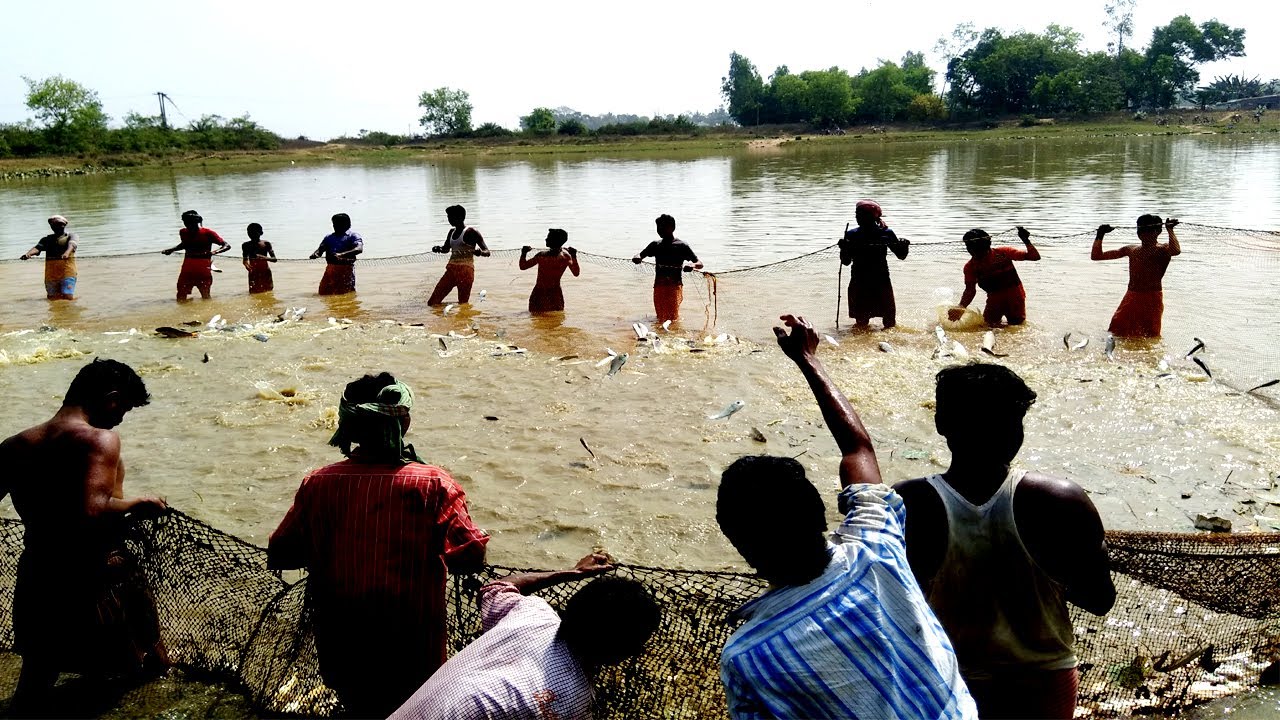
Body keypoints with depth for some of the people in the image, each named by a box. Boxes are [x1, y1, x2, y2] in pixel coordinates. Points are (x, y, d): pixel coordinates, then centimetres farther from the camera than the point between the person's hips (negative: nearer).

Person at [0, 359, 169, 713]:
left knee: (35, 682, 21)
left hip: (37, 575, 5)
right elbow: (93, 512, -30)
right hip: (96, 576, -5)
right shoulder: (99, 439, -19)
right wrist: (137, 504, -13)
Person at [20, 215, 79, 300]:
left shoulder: (71, 236, 7)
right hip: (51, 273, 4)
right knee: (52, 298, 7)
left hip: (67, 272, -3)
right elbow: (37, 248, -3)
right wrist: (28, 254, -26)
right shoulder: (47, 239, 15)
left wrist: (67, 253, -39)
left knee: (68, 297, -13)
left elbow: (71, 244, -15)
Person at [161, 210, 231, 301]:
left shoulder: (207, 233, -9)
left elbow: (227, 245, -13)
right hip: (187, 269, 5)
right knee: (181, 297, 2)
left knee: (206, 296, 0)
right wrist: (172, 249, 16)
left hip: (203, 269, -4)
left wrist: (214, 252, -29)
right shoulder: (183, 233, 6)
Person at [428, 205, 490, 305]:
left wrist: (480, 252, -32)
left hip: (465, 271, -7)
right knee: (432, 302, 3)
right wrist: (439, 249, 8)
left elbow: (487, 252, -7)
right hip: (451, 270, 7)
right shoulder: (452, 232, 17)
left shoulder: (471, 232, -4)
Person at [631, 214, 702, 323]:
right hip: (659, 286, 4)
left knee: (673, 317, -12)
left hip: (675, 285, -4)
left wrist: (692, 266, -27)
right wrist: (637, 258, -14)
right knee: (660, 318, 5)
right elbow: (639, 256, 13)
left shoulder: (681, 246, -1)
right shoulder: (655, 245, 12)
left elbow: (700, 264, -2)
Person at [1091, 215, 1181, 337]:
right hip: (1130, 298, 5)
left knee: (1150, 336, -4)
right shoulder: (1131, 250, 14)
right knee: (1116, 332, 1)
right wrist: (1100, 235, 5)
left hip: (1152, 299, -5)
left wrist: (1170, 229, -20)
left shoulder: (1162, 250, -1)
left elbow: (1176, 251, -29)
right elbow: (1096, 256, 16)